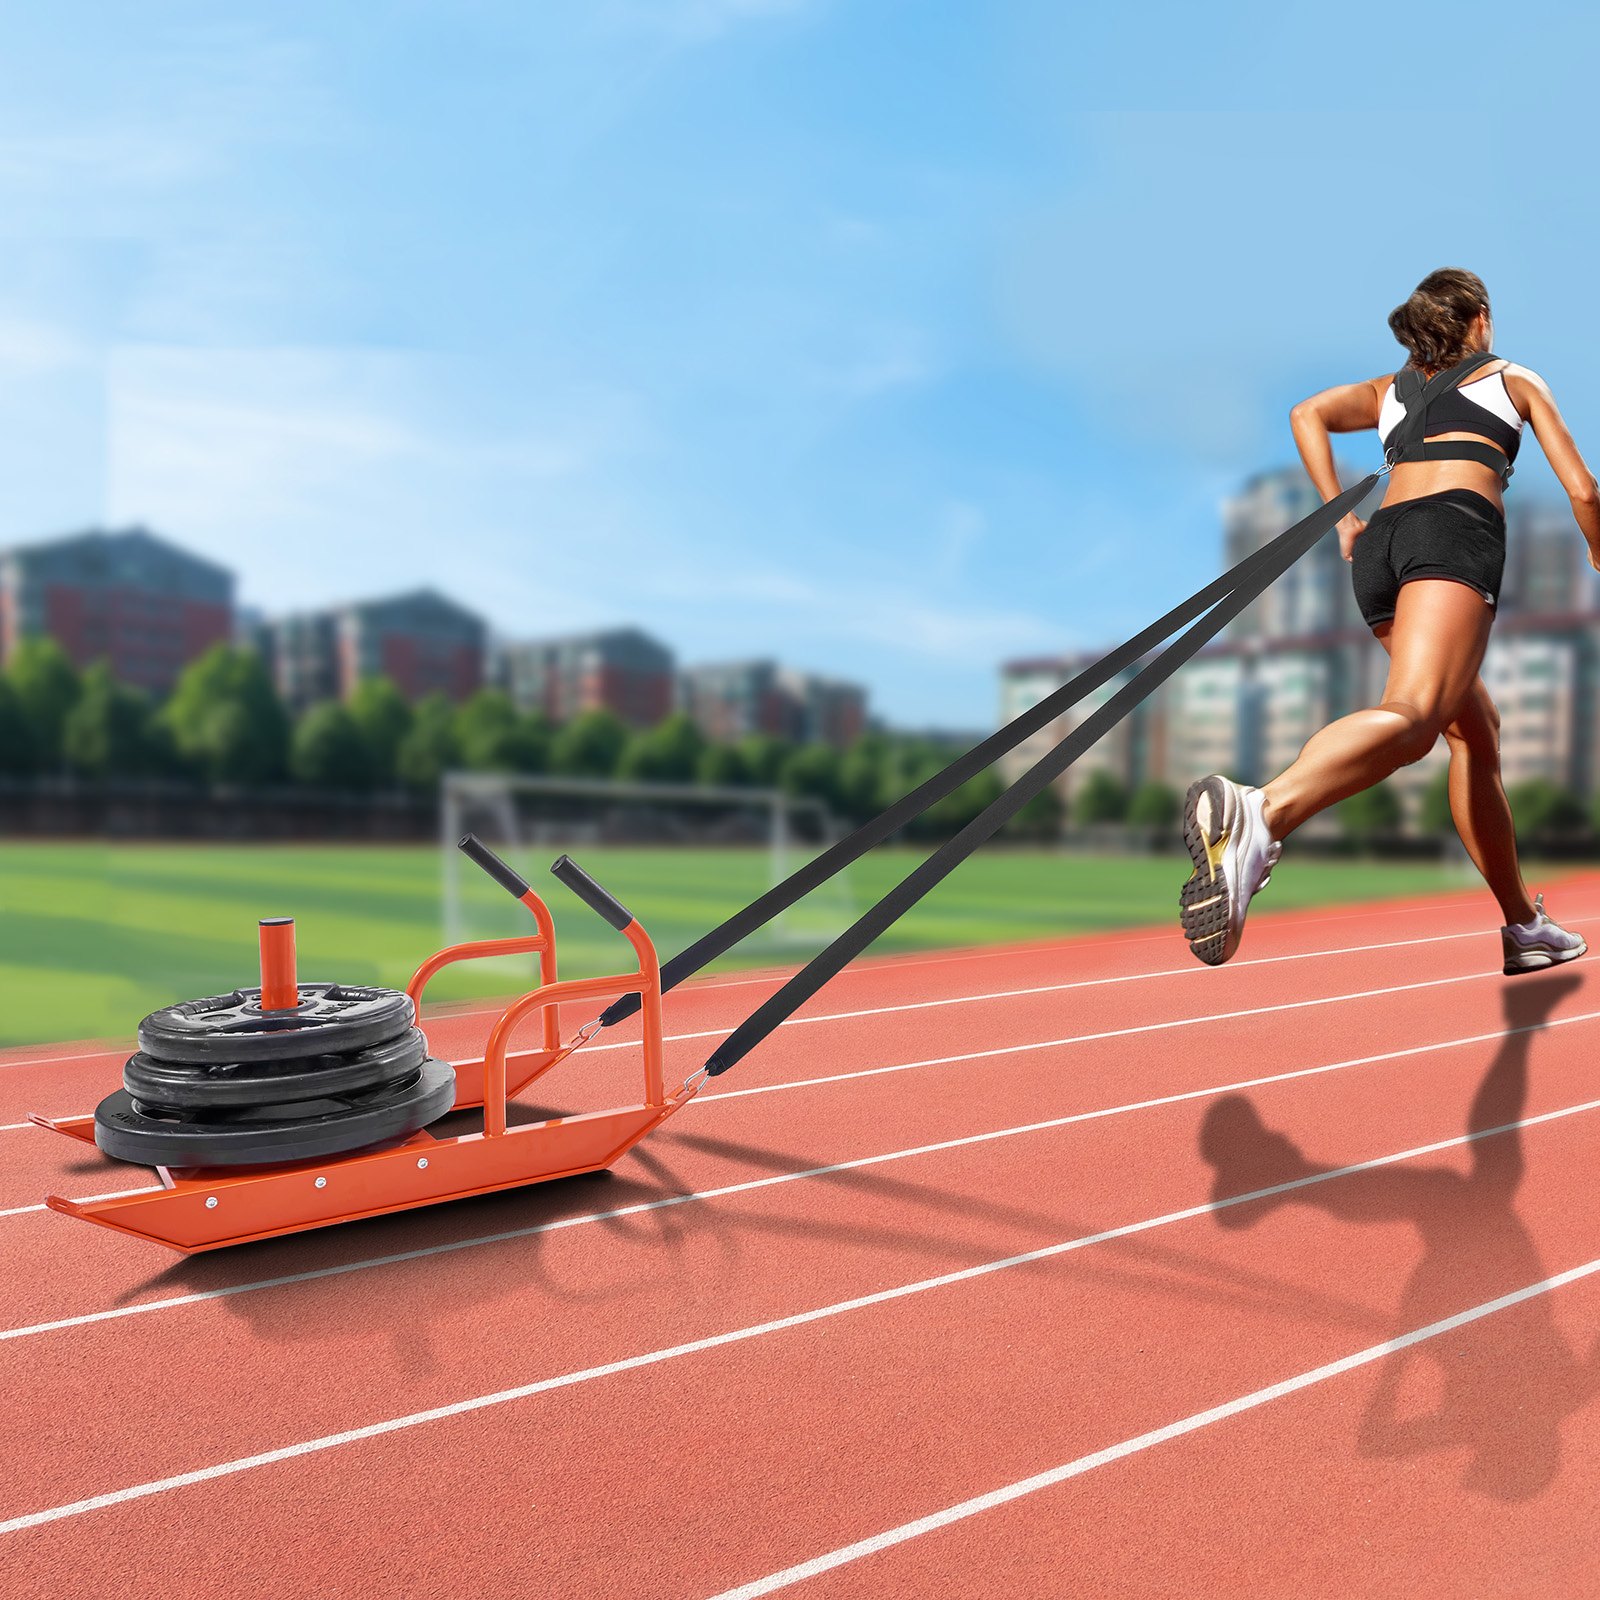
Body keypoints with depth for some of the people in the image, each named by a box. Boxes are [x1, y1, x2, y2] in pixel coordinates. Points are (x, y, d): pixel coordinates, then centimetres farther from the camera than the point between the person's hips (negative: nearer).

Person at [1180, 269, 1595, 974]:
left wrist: (1341, 518, 14)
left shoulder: (1389, 387, 32)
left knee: (1475, 727, 16)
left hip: (1380, 543, 6)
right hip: (1457, 526, -5)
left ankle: (1524, 925, 19)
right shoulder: (1516, 379, 26)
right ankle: (1264, 812, -60)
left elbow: (1307, 413, 12)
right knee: (1413, 712, -29)